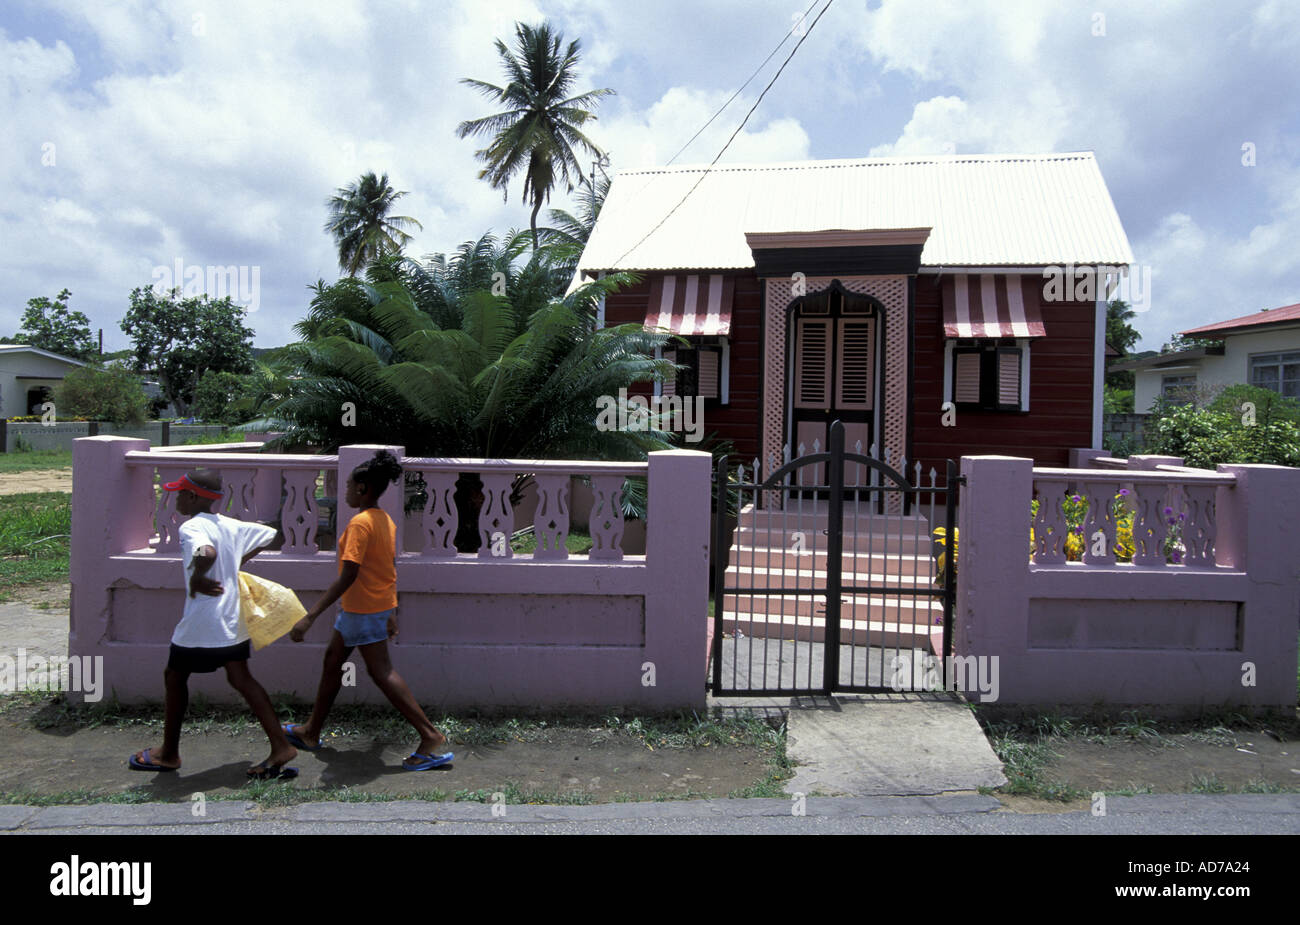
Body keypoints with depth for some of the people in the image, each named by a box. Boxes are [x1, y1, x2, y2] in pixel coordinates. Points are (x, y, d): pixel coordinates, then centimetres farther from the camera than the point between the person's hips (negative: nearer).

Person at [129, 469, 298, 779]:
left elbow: (207, 553, -38)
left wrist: (195, 578, -20)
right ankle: (281, 746, 1)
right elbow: (268, 535, 19)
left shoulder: (191, 527, -16)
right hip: (233, 618, 8)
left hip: (202, 623, -7)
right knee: (241, 679, 9)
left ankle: (169, 754, 28)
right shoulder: (229, 525, 8)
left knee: (175, 676, 14)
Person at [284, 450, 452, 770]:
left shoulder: (360, 523, -21)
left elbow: (348, 576, -27)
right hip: (380, 604, 10)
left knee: (381, 671, -5)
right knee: (332, 659, 19)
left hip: (362, 609, -10)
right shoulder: (386, 520, 7)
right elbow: (390, 569, 13)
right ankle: (311, 732, 34)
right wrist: (391, 612, 21)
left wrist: (310, 617, -27)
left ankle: (433, 739, -5)